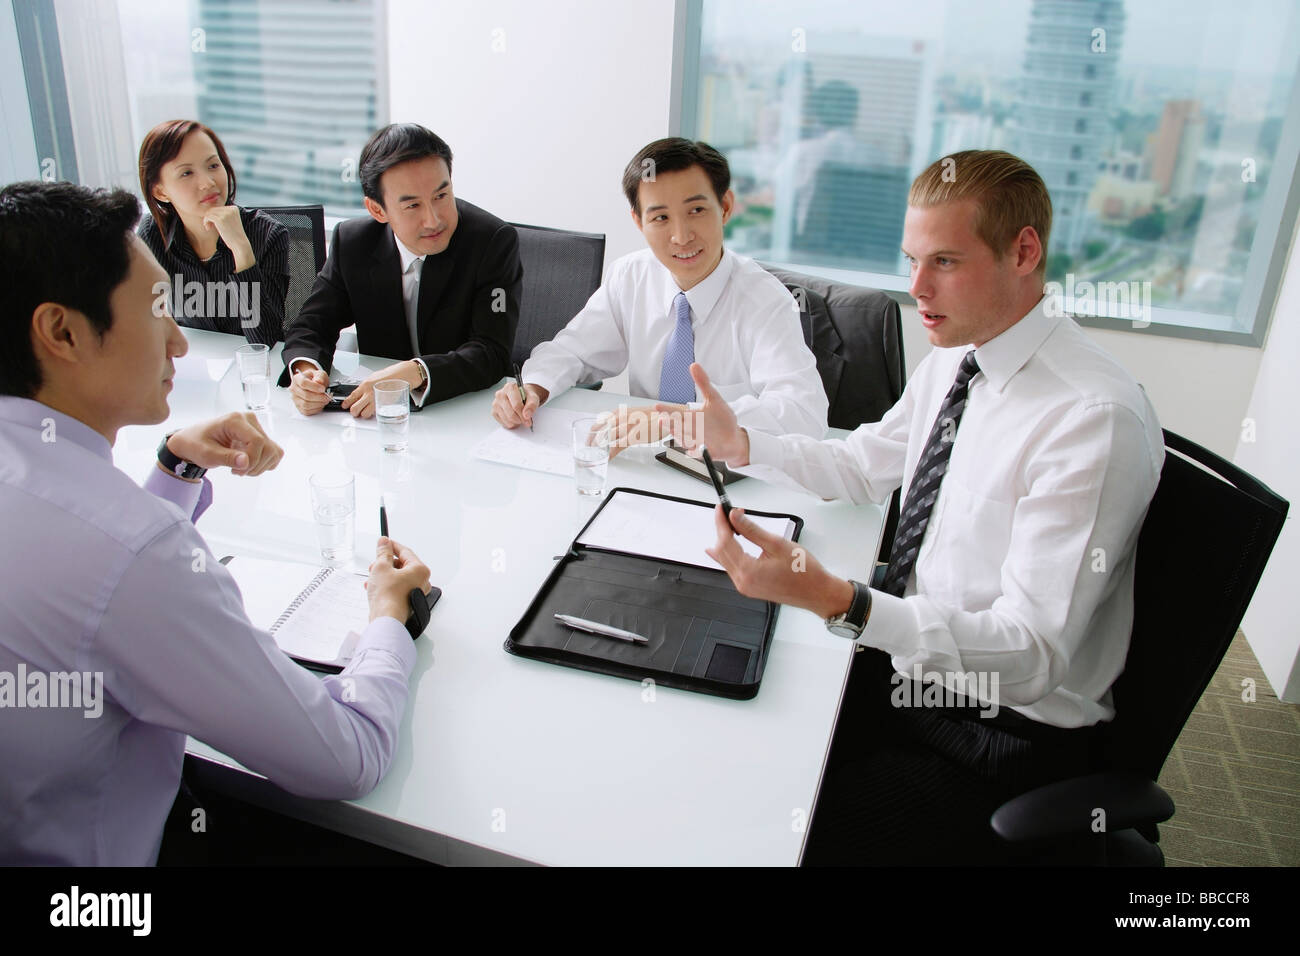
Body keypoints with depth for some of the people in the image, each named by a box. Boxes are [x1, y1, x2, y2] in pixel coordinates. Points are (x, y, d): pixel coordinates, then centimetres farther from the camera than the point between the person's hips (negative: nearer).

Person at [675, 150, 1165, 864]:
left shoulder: (1097, 420, -25)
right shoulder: (950, 362, 1)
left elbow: (1034, 655, -29)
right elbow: (863, 466, 16)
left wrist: (836, 599, -42)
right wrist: (740, 444, -1)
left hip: (1004, 730, -7)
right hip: (906, 660, 8)